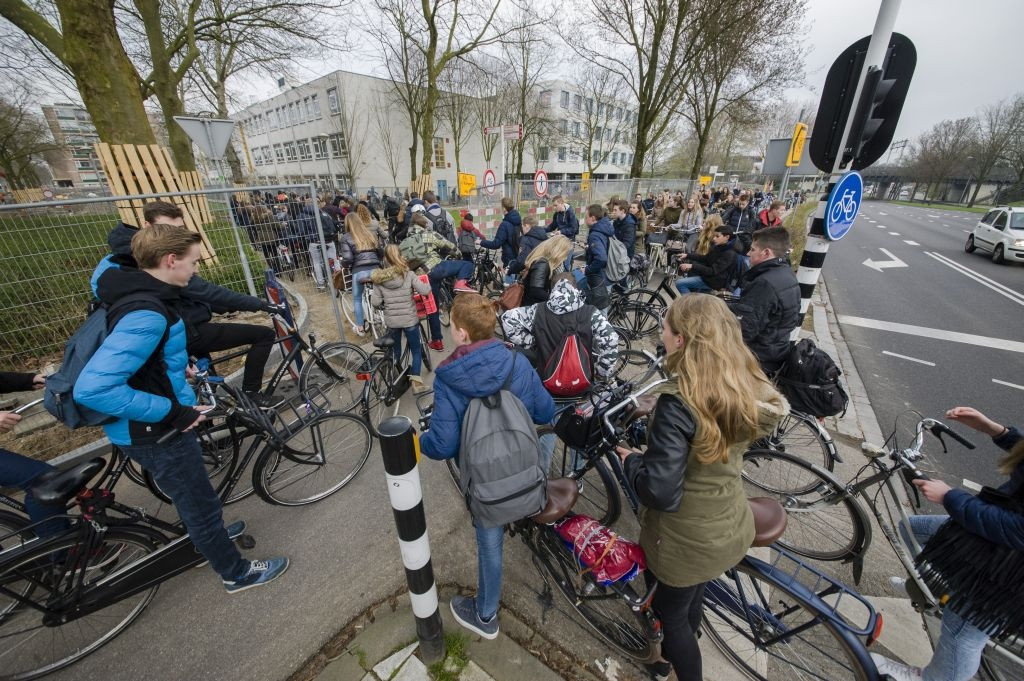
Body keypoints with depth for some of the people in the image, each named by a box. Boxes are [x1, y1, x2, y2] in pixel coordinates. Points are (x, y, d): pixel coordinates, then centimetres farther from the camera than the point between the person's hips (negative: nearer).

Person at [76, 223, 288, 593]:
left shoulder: (144, 293, 0)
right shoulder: (147, 315, -31)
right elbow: (92, 389, -34)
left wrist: (177, 367, 15)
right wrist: (172, 411, -25)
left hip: (158, 423, 9)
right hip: (154, 433, -9)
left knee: (194, 500, 30)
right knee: (203, 506, 9)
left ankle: (208, 534, 55)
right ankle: (238, 573, 29)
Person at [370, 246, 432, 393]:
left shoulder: (379, 279, -4)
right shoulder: (408, 275, -10)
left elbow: (375, 303, -6)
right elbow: (425, 290, -18)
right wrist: (427, 284, 2)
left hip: (391, 321, 2)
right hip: (409, 320, -2)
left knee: (395, 351, 22)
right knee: (416, 351, 13)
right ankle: (415, 378, -1)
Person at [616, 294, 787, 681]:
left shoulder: (678, 403, -33)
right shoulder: (748, 389, -10)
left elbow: (659, 492, -32)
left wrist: (630, 461, -14)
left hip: (686, 541, -7)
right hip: (731, 529, 7)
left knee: (671, 612, 22)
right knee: (691, 599, 33)